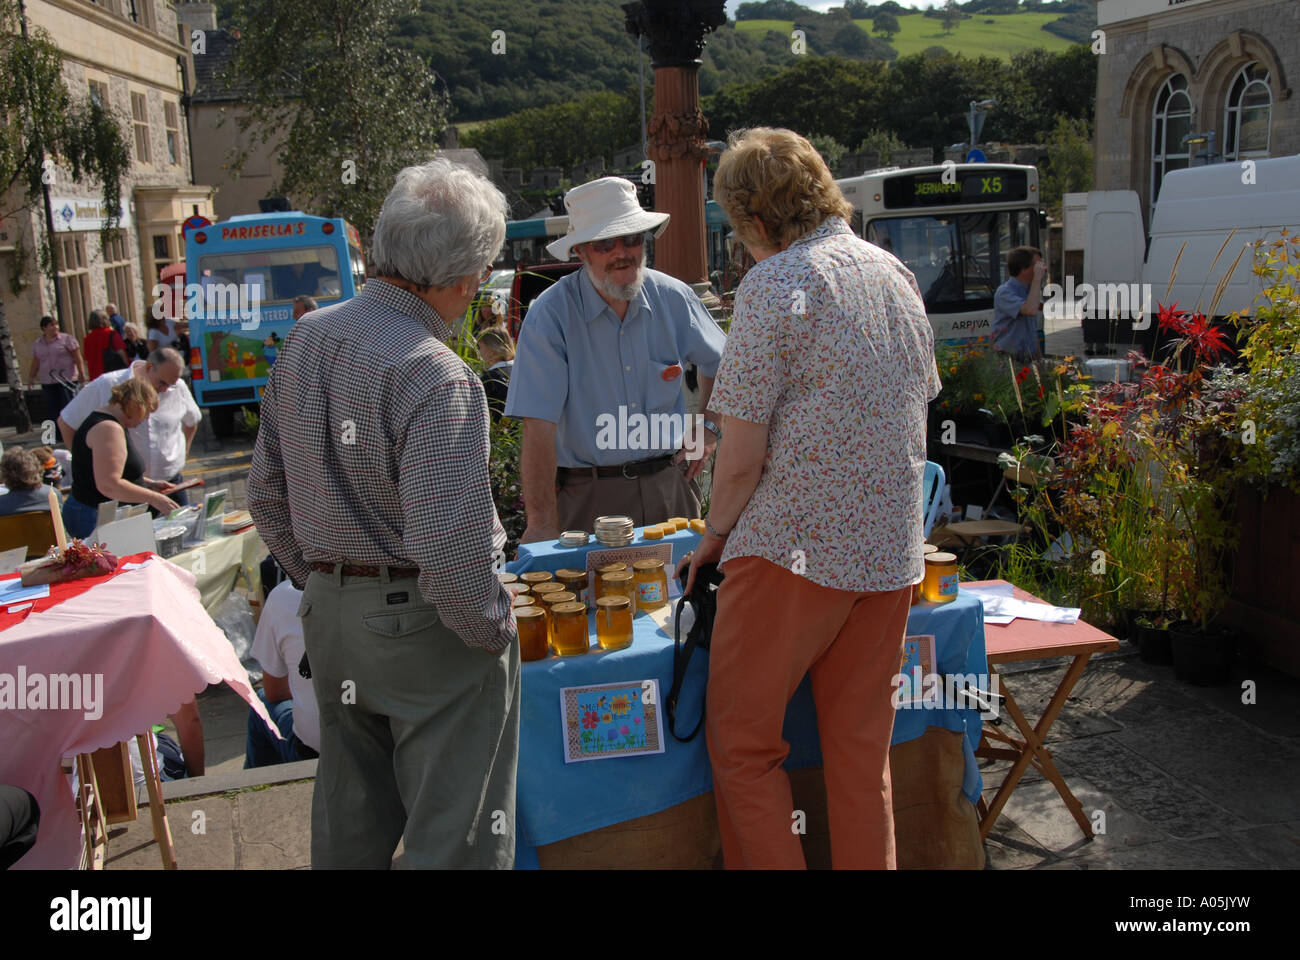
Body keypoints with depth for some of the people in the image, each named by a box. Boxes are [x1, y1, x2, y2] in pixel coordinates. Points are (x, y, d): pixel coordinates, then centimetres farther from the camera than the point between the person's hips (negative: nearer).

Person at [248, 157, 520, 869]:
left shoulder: (303, 341, 2)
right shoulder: (434, 376, -23)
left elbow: (266, 495, 10)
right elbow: (449, 548, -27)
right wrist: (492, 631, -11)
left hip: (328, 616, 8)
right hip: (424, 625, -8)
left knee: (349, 823, 25)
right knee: (454, 835, 8)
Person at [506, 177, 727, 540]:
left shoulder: (673, 298, 1)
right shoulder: (551, 314, -12)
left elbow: (717, 364, 20)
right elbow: (539, 428, -18)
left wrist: (708, 426, 8)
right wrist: (542, 524, -21)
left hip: (669, 482, 4)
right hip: (588, 495, -3)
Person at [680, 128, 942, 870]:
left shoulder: (774, 283, -10)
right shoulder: (898, 274, 12)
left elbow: (742, 457, -14)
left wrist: (714, 535, 3)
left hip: (795, 550, -7)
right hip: (891, 551, 7)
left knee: (742, 746, 8)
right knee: (862, 753, 16)